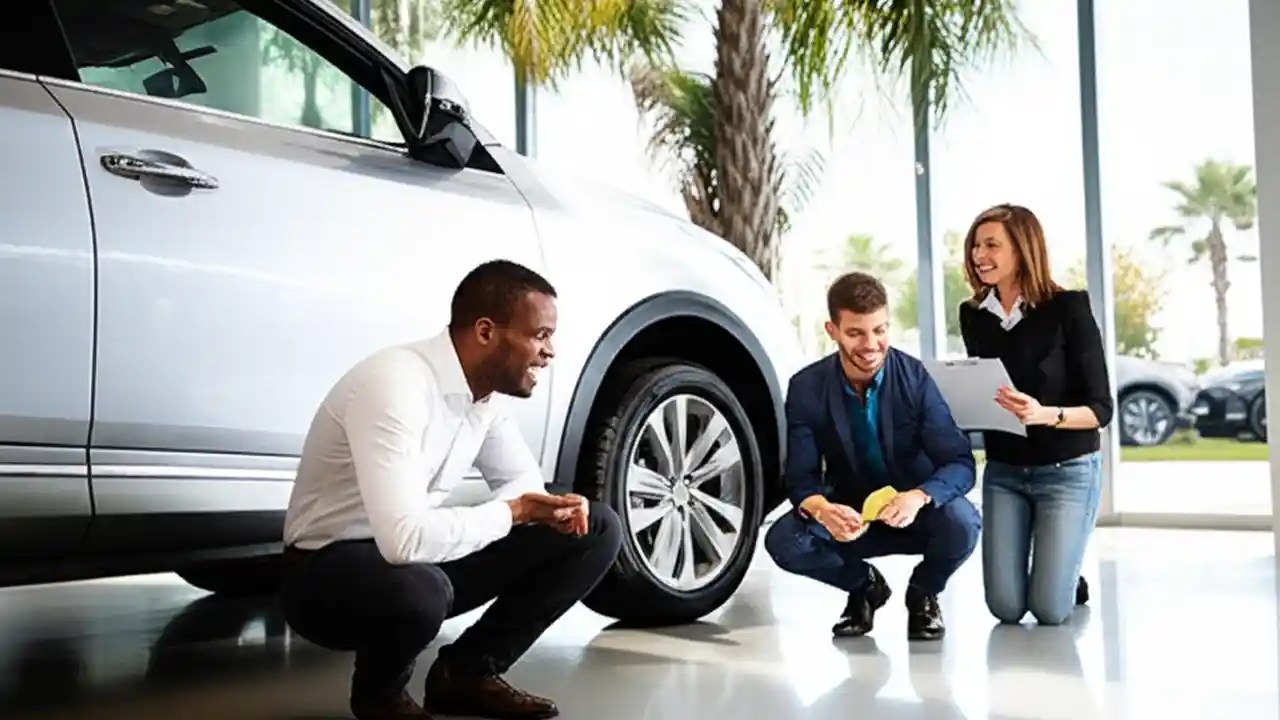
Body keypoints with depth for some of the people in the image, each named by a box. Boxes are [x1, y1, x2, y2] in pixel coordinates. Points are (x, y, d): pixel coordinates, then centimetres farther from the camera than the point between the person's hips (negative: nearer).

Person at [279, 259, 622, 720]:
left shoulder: (483, 390, -3)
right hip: (329, 570, -7)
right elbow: (403, 540, -38)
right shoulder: (395, 384, -30)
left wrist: (548, 508, -13)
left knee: (597, 531, -2)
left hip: (420, 556, 8)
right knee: (418, 589, -42)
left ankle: (467, 672, 7)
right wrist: (512, 513, -23)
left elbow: (521, 476, 12)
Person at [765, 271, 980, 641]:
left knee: (961, 523, -34)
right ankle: (864, 585, 6)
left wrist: (919, 497, -44)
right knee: (782, 541, -26)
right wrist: (822, 510, -41)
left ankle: (923, 593, 2)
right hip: (849, 517, 1)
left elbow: (960, 463, -22)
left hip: (914, 512, -1)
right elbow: (800, 477, -16)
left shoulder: (914, 377, -18)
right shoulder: (806, 388, -13)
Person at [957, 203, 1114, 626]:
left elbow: (1100, 408, -13)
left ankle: (1067, 576, 28)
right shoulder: (973, 315, 1)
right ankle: (1054, 574, 32)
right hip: (1003, 471, 4)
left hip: (1067, 471, -4)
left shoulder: (1068, 308, -13)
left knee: (1050, 611, -7)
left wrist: (1044, 414, -31)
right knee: (1005, 607, -1)